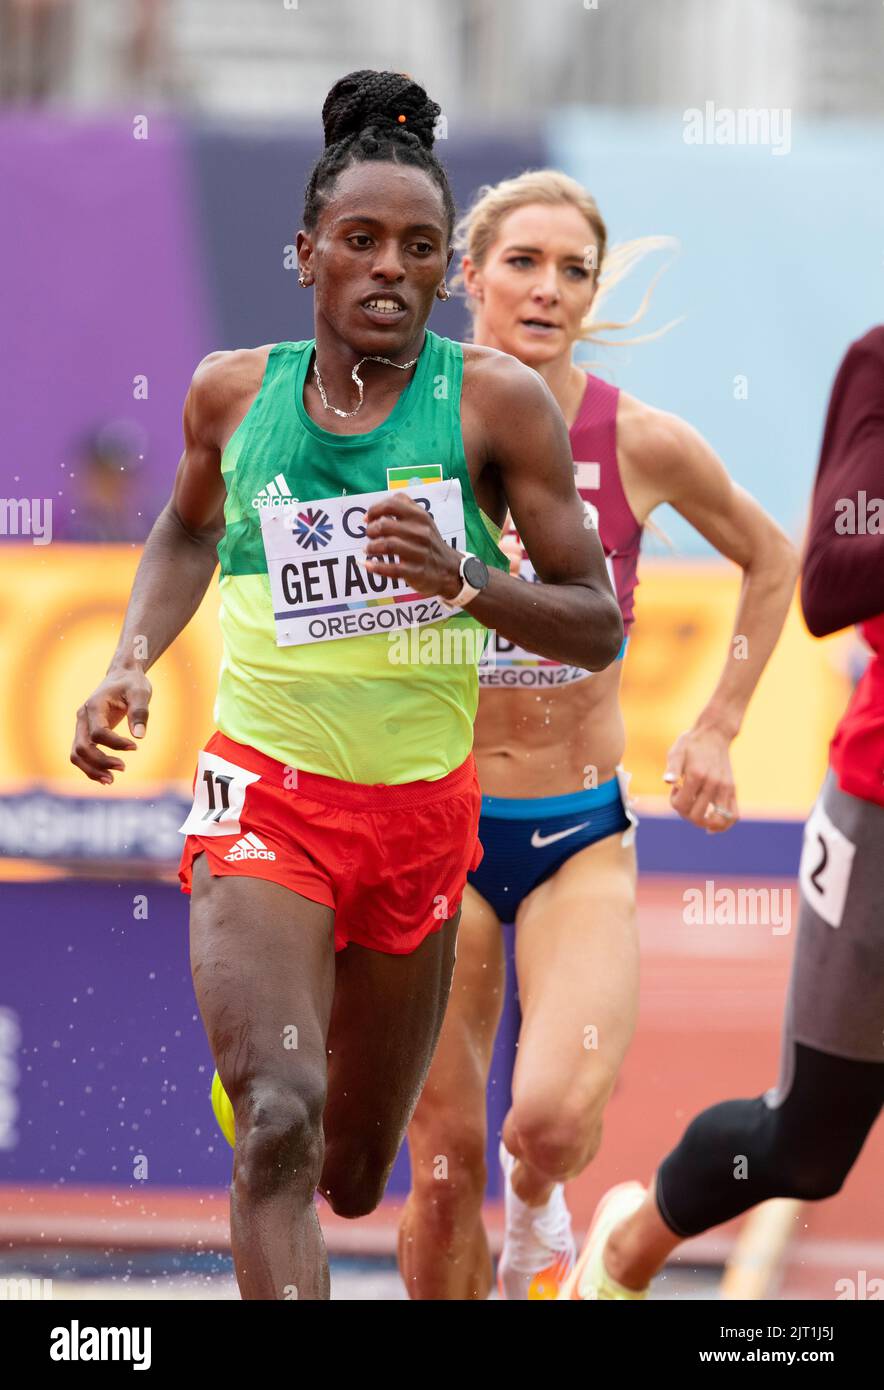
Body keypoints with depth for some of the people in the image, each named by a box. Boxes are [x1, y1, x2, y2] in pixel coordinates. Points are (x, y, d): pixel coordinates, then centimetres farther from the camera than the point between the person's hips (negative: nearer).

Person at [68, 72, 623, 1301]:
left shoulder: (494, 400, -6)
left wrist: (465, 579, -23)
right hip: (264, 794, -1)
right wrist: (133, 659, 5)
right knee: (281, 1127, -25)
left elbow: (598, 627, -5)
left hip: (422, 808, 1)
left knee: (353, 1176, 16)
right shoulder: (235, 391, 0)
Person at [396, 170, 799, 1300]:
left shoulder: (643, 445, -6)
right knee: (443, 1168, 0)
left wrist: (716, 727, 8)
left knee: (555, 1117, -22)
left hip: (582, 834, 0)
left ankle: (537, 1210, 14)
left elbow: (770, 561, 14)